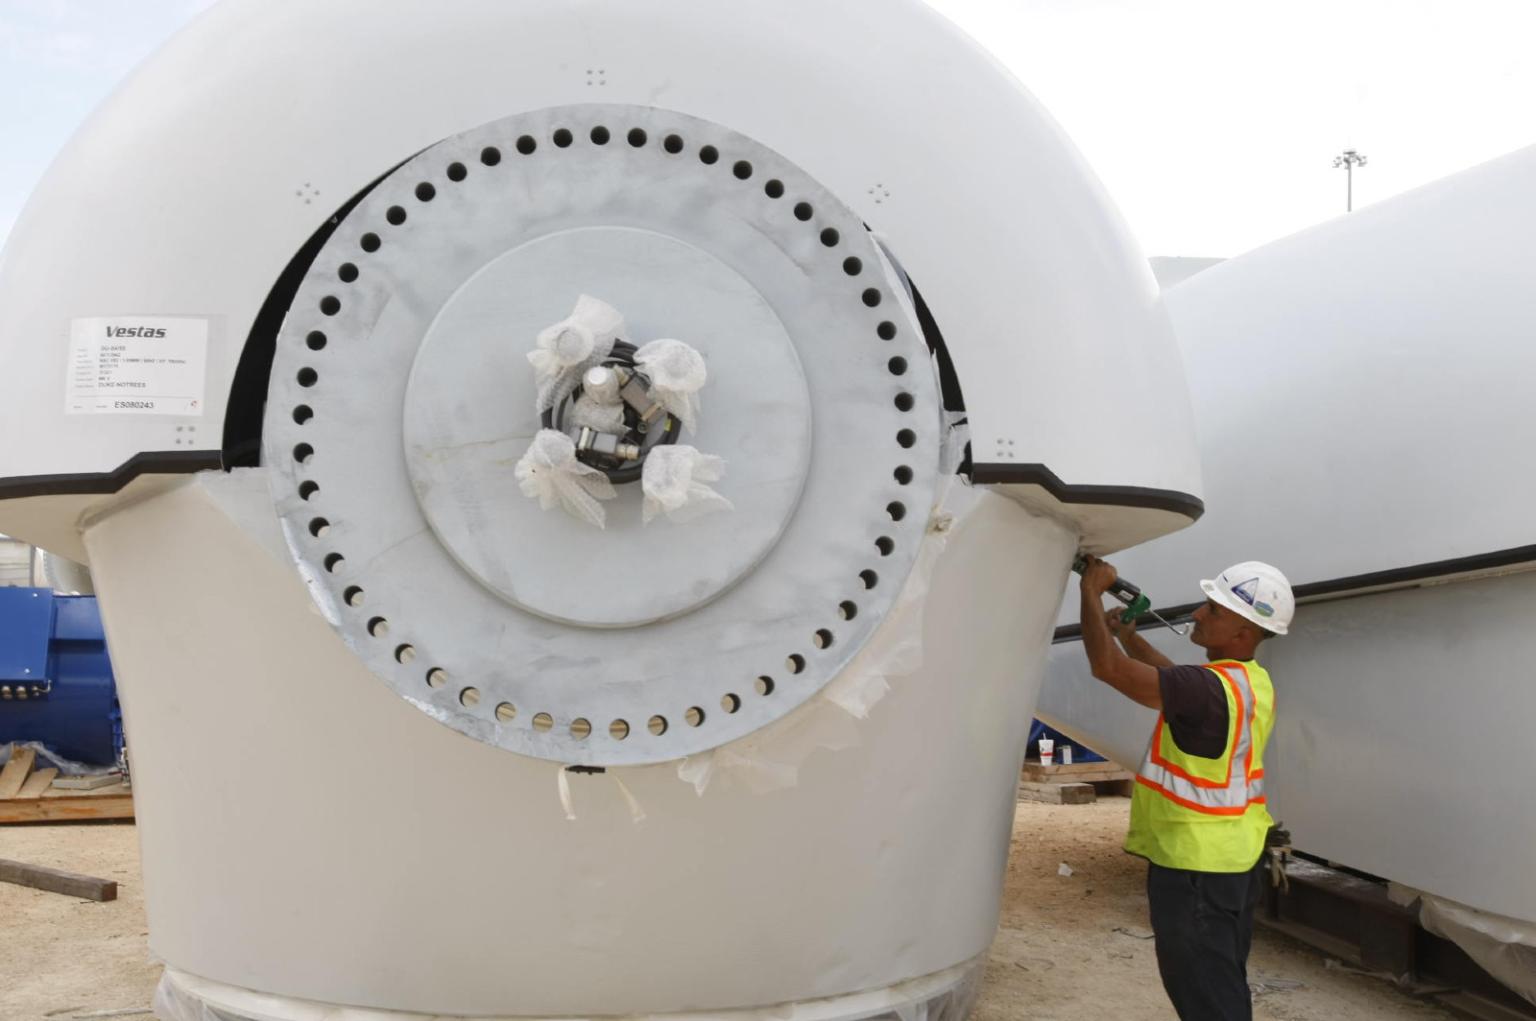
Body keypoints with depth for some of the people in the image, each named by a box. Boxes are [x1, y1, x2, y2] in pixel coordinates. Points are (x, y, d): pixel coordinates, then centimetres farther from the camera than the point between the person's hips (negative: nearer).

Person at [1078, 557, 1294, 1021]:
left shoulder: (1209, 688, -26)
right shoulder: (1254, 681, 5)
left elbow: (1107, 667, -27)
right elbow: (1174, 678, 23)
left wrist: (1092, 591, -15)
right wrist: (1127, 633, 20)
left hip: (1196, 864, -10)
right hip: (1235, 857, 10)